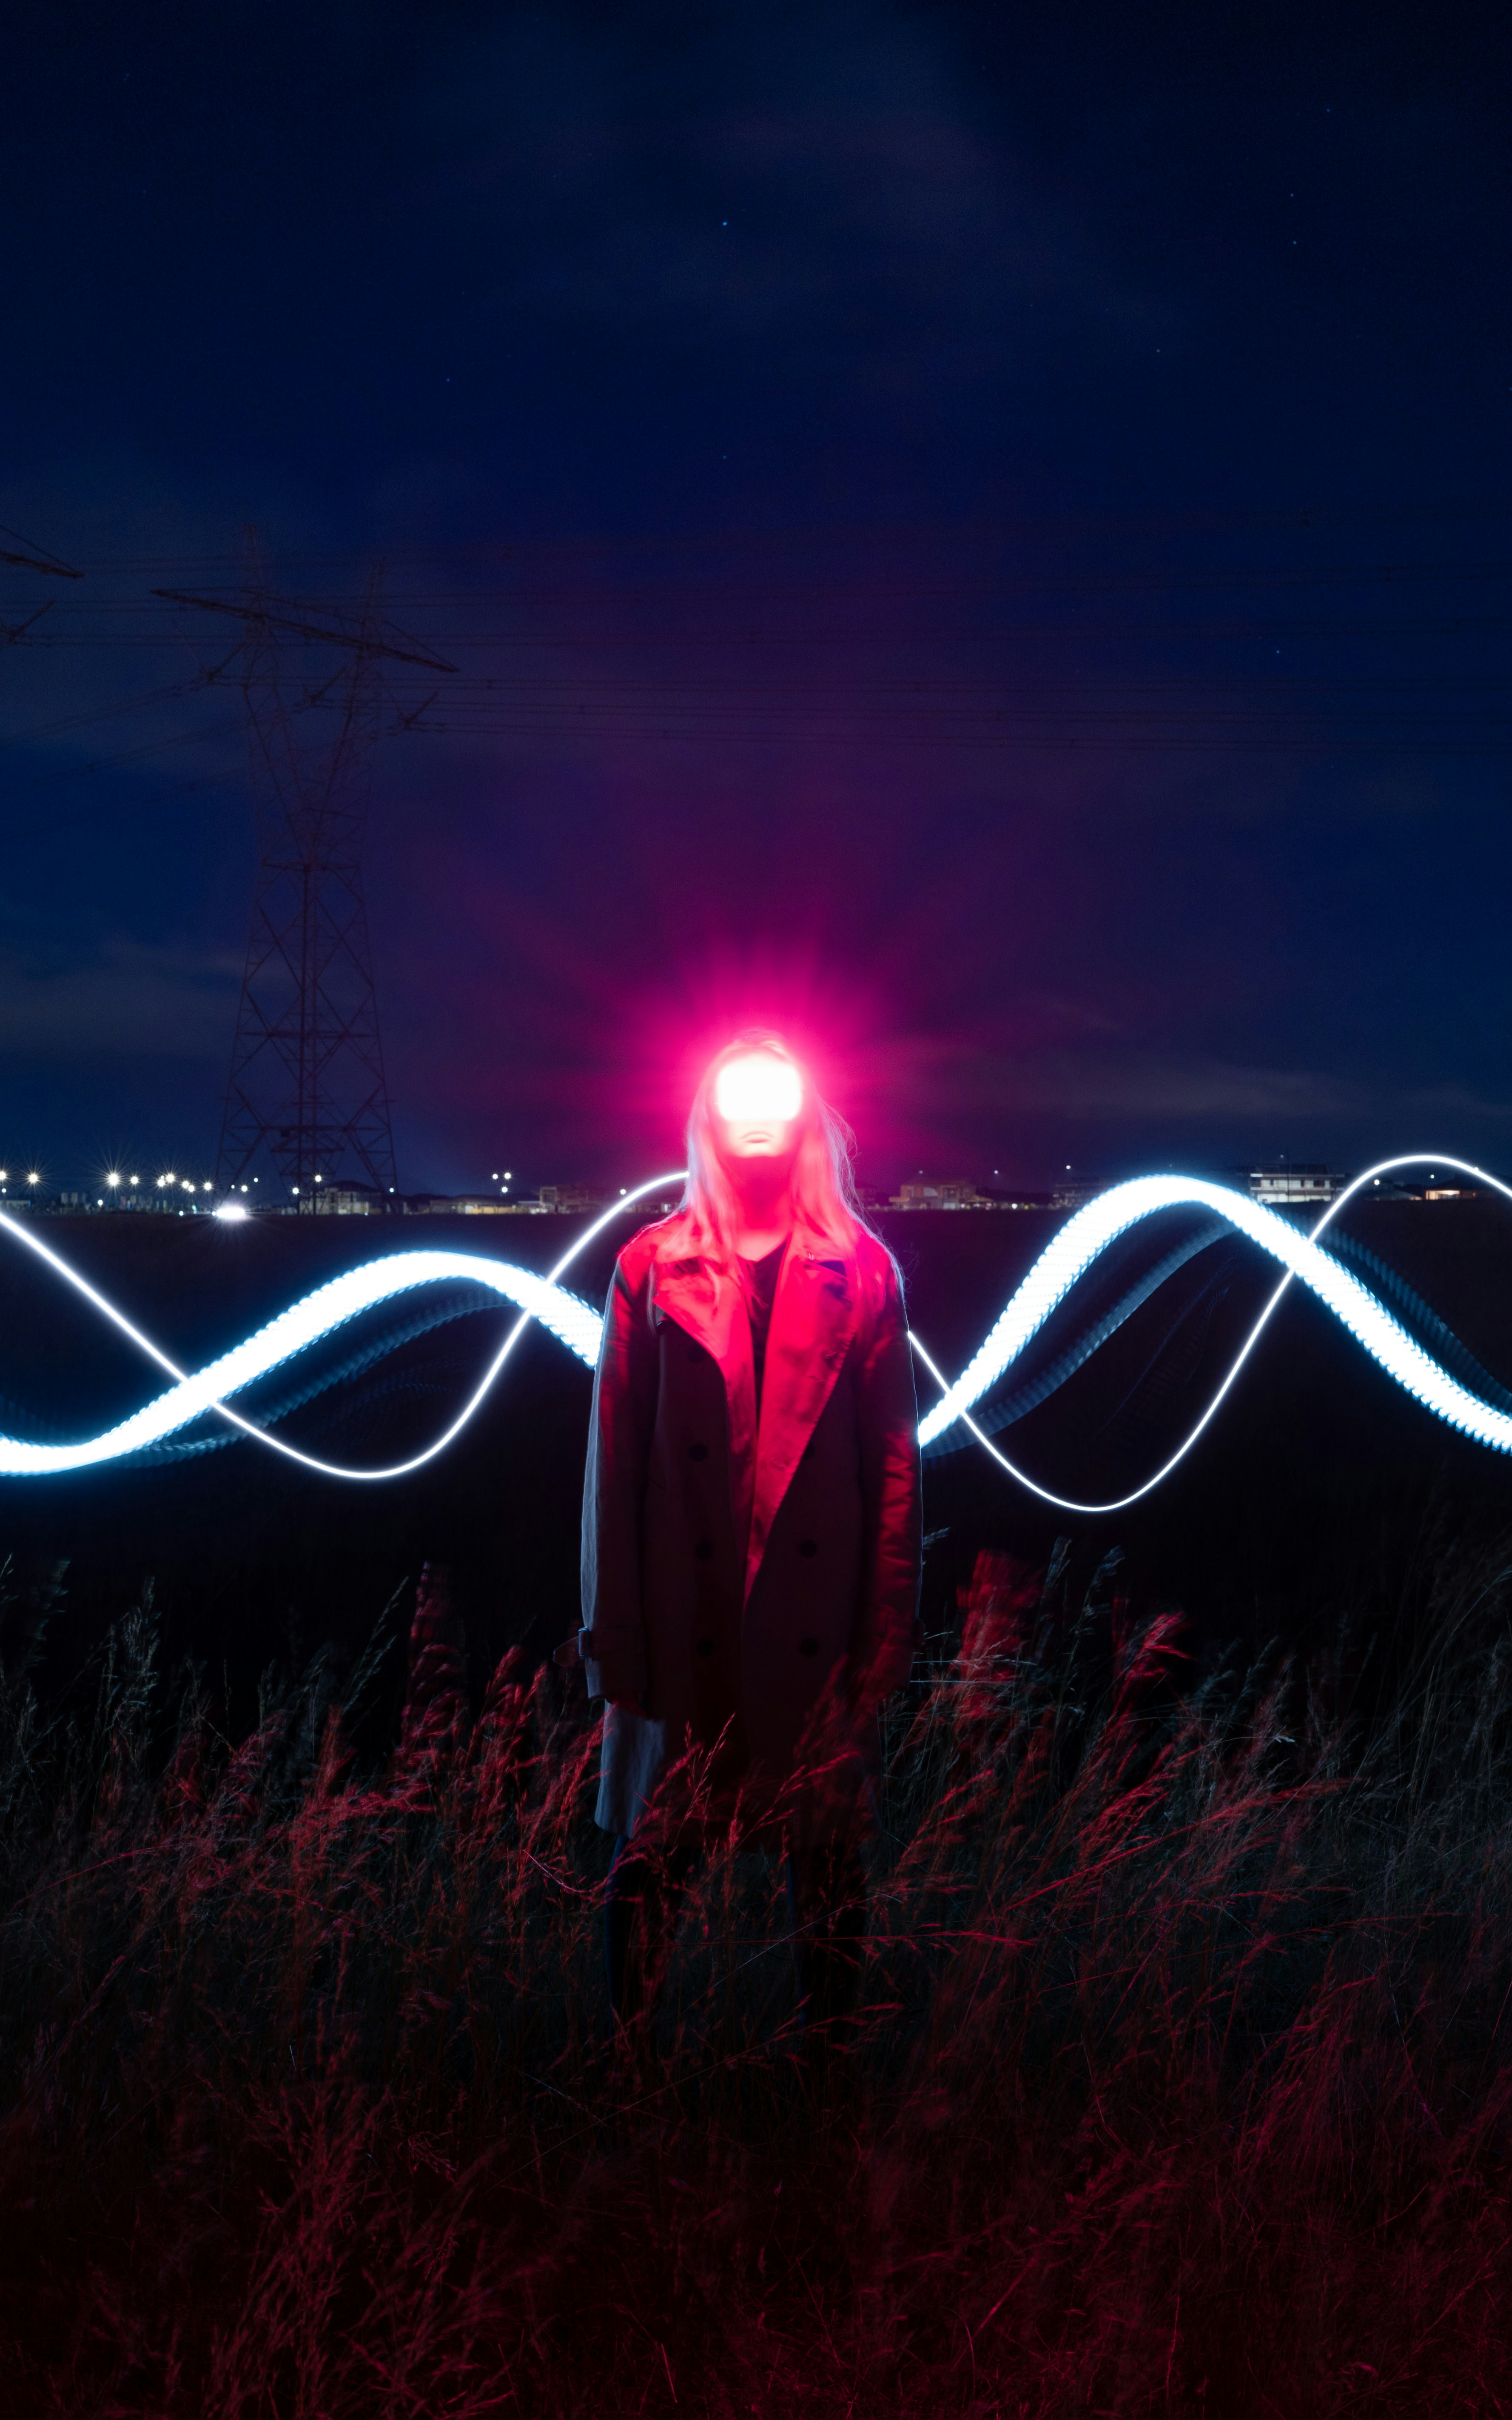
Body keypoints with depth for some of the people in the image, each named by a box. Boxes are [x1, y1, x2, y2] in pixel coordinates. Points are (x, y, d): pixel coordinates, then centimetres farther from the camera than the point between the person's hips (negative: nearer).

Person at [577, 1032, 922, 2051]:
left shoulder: (861, 1271, 6)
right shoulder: (652, 1269, 5)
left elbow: (895, 1461, 3)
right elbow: (616, 1460, 2)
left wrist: (887, 1636, -3)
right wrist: (615, 1640, -2)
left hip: (818, 1628, 1)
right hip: (685, 1625, 0)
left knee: (830, 1867, 8)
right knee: (650, 1859, 3)